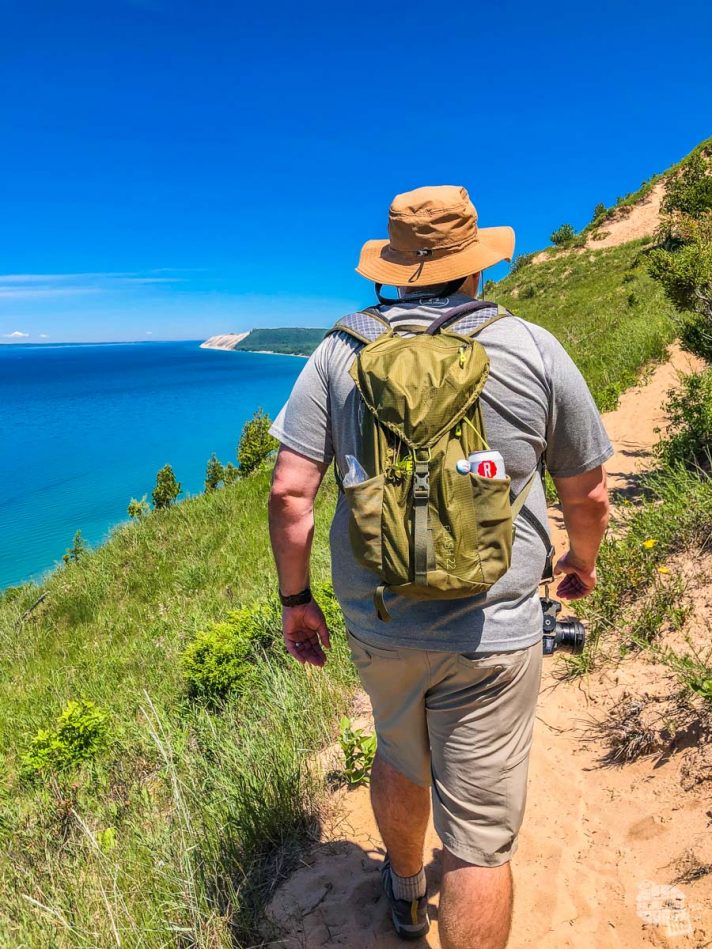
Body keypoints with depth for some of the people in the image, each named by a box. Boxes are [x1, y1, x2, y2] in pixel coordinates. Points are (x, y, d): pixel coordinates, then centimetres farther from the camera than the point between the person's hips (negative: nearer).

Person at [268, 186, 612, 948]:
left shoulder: (340, 354, -2)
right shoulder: (534, 351, -4)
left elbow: (289, 491, -7)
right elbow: (588, 494, 3)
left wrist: (295, 599, 6)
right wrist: (582, 563, 23)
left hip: (377, 622, 4)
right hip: (490, 633, -3)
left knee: (400, 758, 31)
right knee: (480, 838, 12)